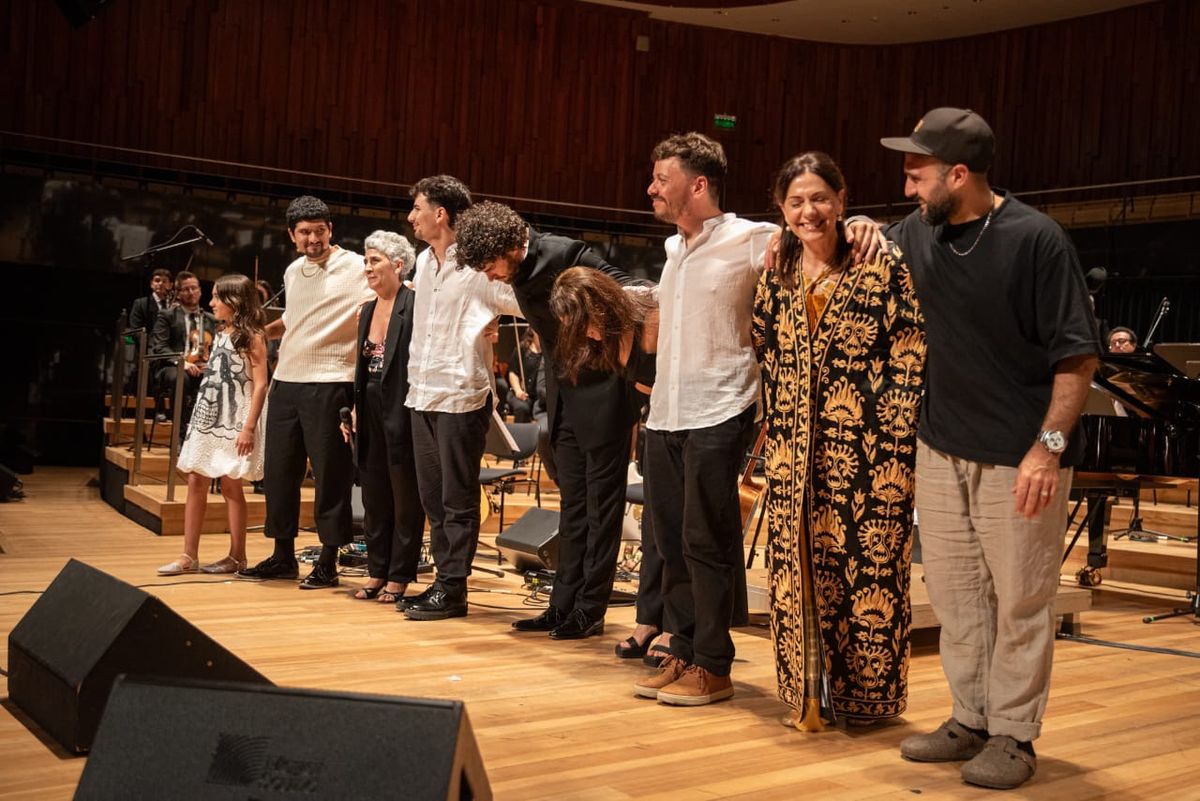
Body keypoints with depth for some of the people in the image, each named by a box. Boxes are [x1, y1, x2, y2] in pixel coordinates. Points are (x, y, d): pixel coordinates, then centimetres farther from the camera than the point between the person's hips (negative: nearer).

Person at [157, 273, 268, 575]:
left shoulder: (252, 336, -7)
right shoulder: (220, 335, 16)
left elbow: (260, 384, -13)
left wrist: (249, 427, -19)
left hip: (234, 421, -7)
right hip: (207, 417, 7)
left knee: (230, 485, -3)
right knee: (196, 481, 3)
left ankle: (237, 556, 7)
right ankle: (189, 556, 6)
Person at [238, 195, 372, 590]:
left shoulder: (355, 268, -6)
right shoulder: (292, 272, 16)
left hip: (329, 384, -7)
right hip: (286, 381, 7)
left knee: (330, 475, -1)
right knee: (278, 471, 11)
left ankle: (328, 562, 8)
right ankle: (283, 556, 23)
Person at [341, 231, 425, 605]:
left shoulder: (414, 306, -11)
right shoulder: (367, 311, 13)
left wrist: (412, 415, -17)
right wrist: (354, 410, 11)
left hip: (400, 411, -8)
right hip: (371, 411, 8)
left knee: (405, 498, 4)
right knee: (374, 497, 13)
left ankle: (399, 577, 12)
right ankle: (376, 572, 22)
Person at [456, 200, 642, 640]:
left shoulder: (565, 254, -18)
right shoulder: (520, 273, 5)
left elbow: (631, 294, -16)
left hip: (602, 391, -8)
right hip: (564, 396, 8)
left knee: (601, 501, 1)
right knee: (573, 503, 11)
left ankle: (590, 610, 7)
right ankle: (564, 604, 18)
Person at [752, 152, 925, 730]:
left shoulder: (883, 267, -4)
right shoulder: (776, 278, 11)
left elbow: (912, 352, -7)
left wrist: (897, 439, -12)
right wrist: (774, 435, 11)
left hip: (866, 452, -4)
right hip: (795, 453, 5)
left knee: (867, 568, 1)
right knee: (797, 570, 7)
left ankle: (867, 697, 17)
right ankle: (807, 695, 21)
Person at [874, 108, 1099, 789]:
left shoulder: (1036, 239, -15)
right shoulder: (917, 232, 4)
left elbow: (1079, 354, -14)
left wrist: (1049, 446, -21)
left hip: (1019, 456, -6)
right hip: (943, 449, 6)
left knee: (1020, 600, 4)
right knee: (955, 592, 13)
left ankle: (1013, 737, 17)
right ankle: (971, 719, 27)